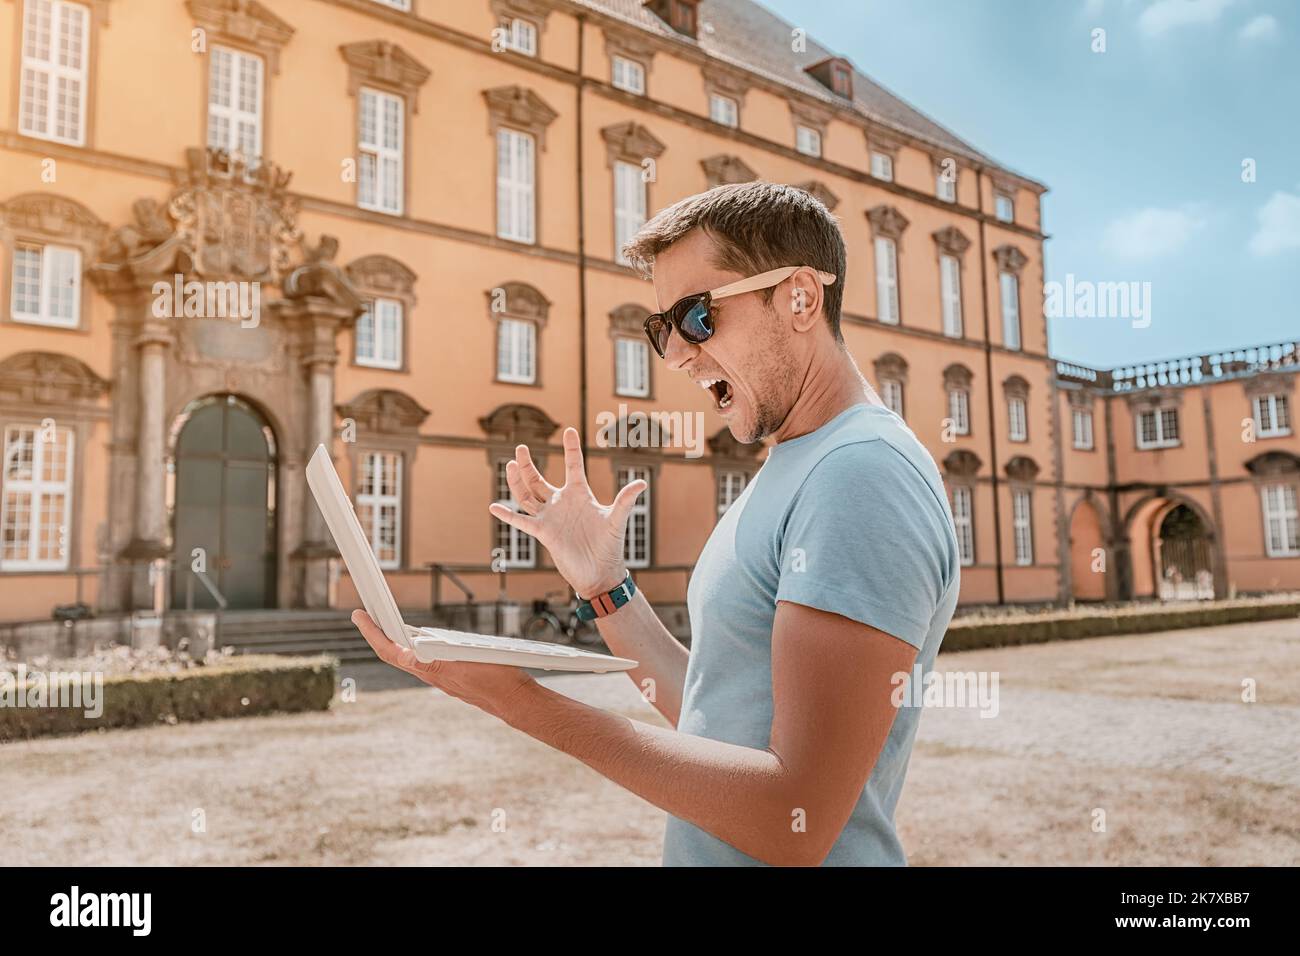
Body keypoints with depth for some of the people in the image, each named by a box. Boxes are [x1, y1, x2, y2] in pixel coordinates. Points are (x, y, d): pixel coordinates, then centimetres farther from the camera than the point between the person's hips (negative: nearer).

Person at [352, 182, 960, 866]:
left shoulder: (863, 473, -22)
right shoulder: (790, 474, 8)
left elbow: (796, 823, -27)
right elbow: (708, 717, 7)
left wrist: (521, 702, -27)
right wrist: (605, 585, -2)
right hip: (702, 856, 8)